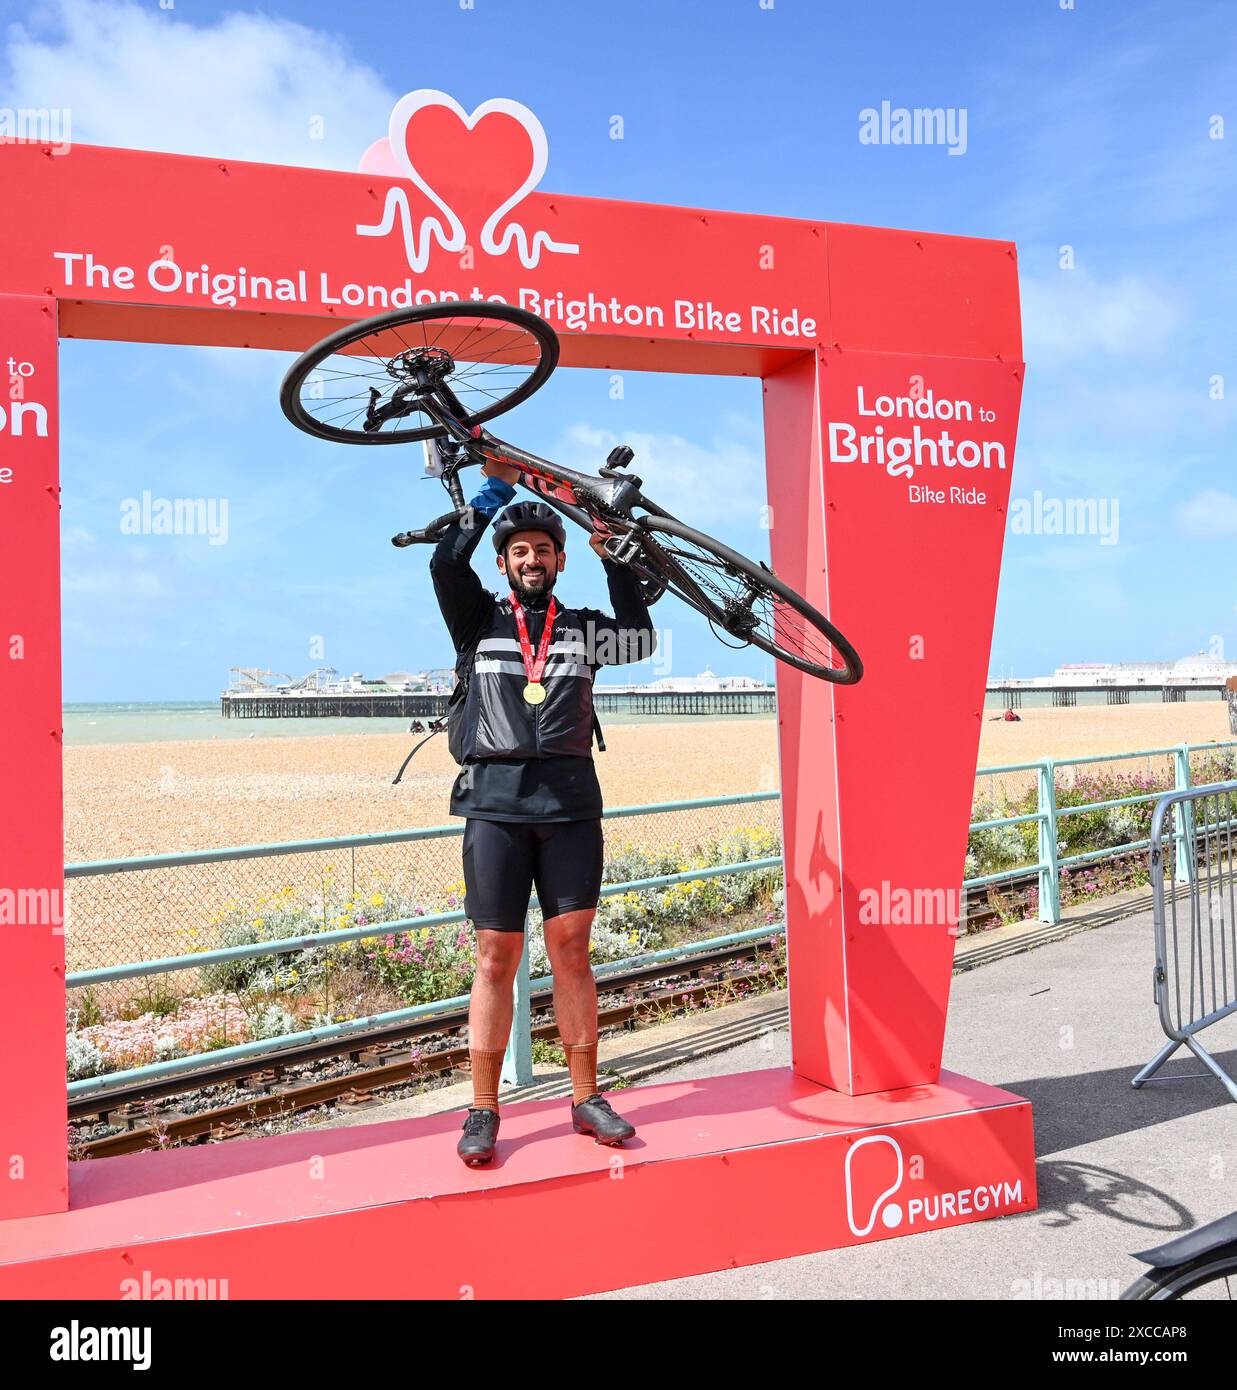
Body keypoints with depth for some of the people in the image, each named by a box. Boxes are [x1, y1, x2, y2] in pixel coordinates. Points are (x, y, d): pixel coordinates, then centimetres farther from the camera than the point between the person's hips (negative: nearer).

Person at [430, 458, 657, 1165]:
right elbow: (447, 565, -6)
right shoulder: (481, 620, 11)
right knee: (497, 957, 0)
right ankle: (483, 1113, 8)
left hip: (571, 805, 2)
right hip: (496, 804, -1)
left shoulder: (582, 627, 16)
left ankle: (587, 1100, 15)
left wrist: (615, 561, 2)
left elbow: (640, 640, -1)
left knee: (572, 951, 5)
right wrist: (491, 494, 0)